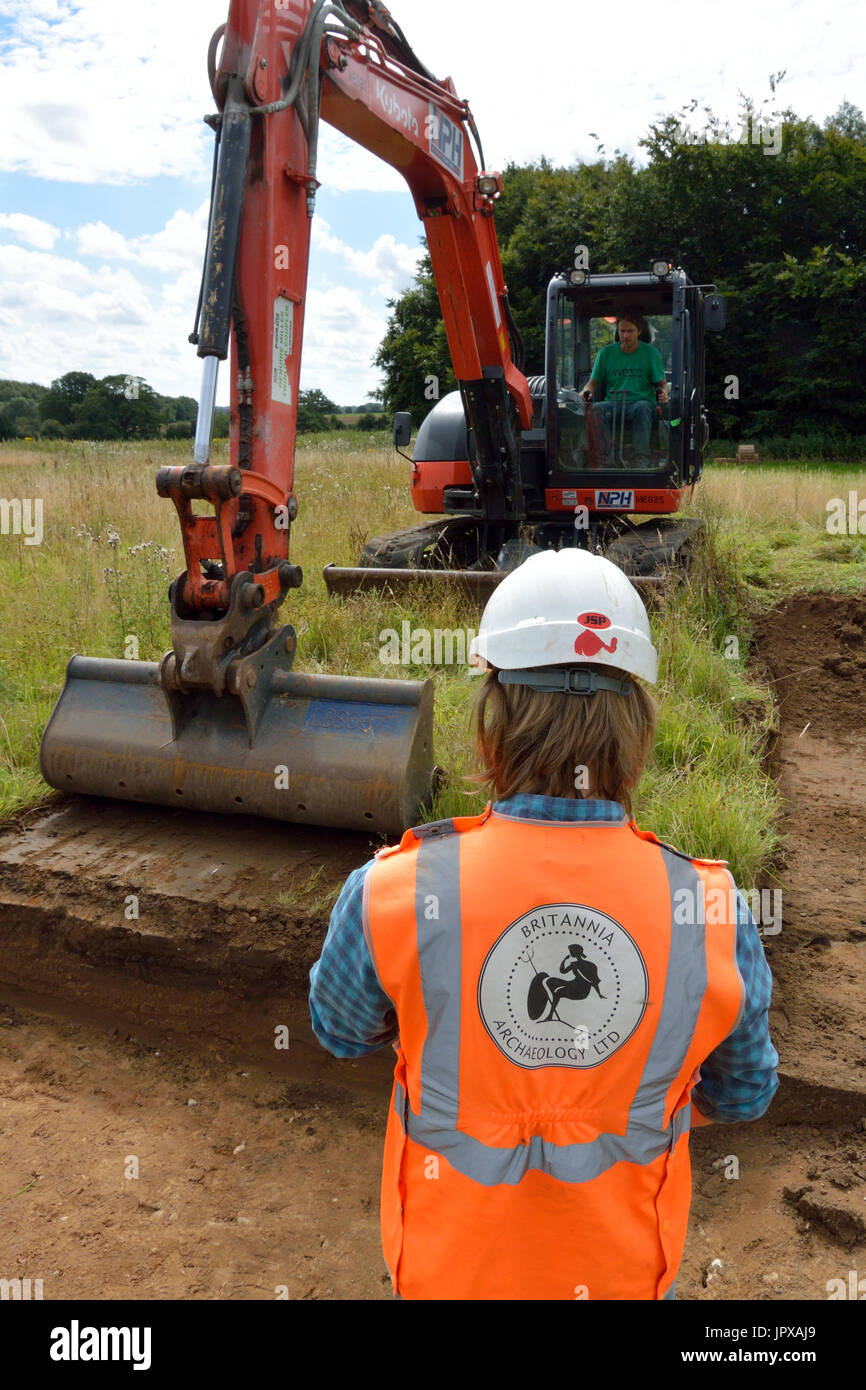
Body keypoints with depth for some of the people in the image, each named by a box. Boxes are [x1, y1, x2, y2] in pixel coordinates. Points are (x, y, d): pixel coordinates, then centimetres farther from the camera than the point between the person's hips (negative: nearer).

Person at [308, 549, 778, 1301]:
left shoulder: (389, 898, -29)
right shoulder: (715, 913, -25)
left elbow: (341, 1031, -6)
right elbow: (744, 1094, -5)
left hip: (449, 1266, 0)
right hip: (624, 1267, 1)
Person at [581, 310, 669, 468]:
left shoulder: (651, 352, 10)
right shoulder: (606, 353, 14)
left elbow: (661, 383, 12)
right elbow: (593, 382, 17)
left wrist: (663, 393, -13)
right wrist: (586, 392, -7)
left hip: (641, 402, -1)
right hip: (613, 403, 2)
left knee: (642, 407, -39)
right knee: (596, 409, -33)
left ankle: (642, 458, -46)